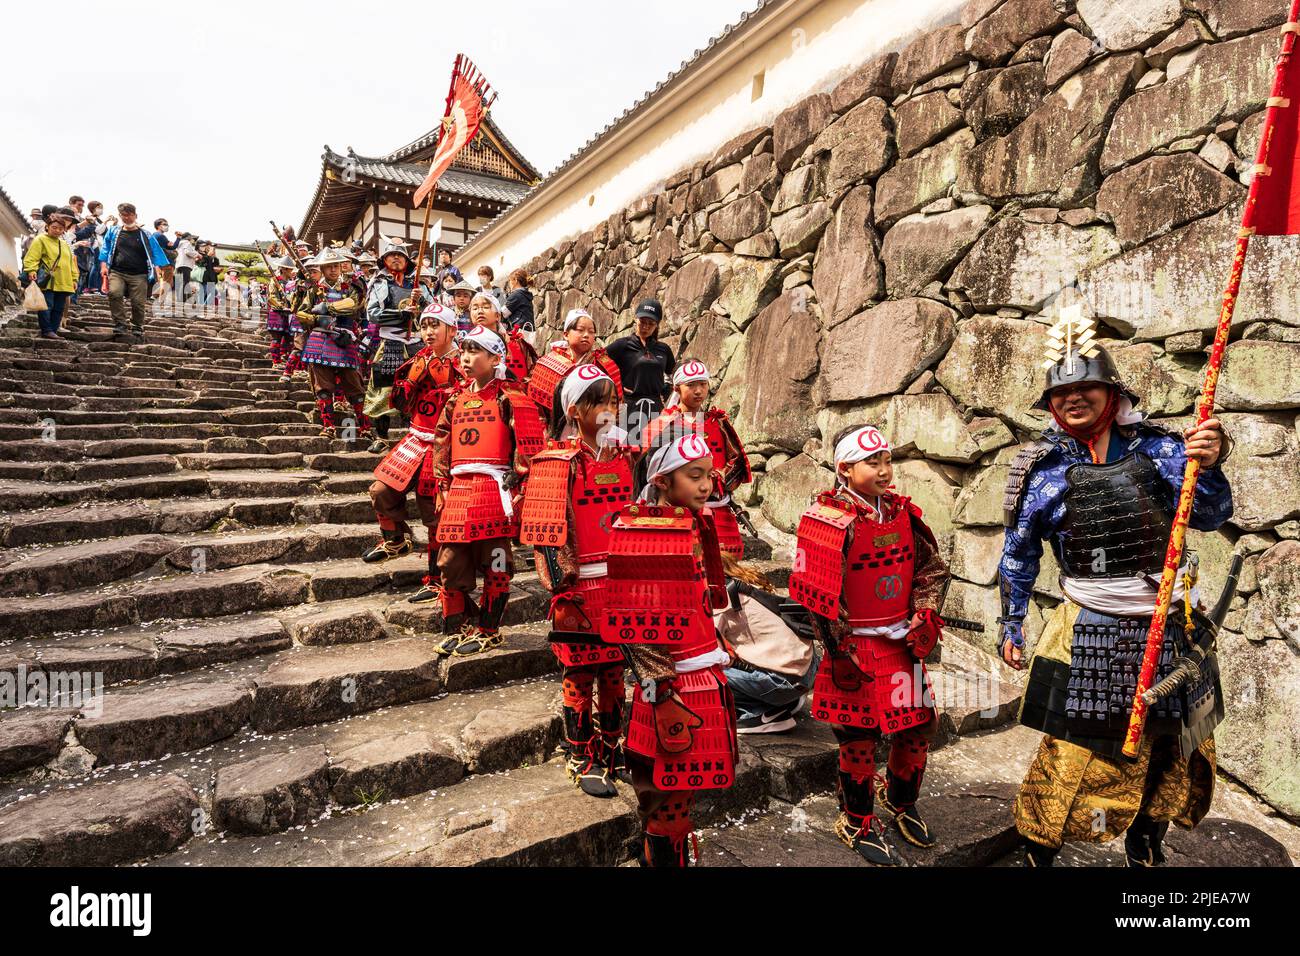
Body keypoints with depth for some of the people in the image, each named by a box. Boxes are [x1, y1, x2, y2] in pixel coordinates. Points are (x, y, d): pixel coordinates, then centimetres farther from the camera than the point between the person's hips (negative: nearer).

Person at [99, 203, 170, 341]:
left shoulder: (145, 235, 9)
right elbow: (105, 249, 17)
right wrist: (103, 265, 5)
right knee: (114, 293, -25)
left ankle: (137, 330, 15)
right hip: (117, 272, 1)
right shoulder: (113, 231, 14)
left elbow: (156, 252, 5)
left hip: (139, 275, -1)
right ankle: (120, 326, -18)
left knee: (138, 303, -5)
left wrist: (164, 268, -10)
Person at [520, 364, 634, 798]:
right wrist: (562, 588, -16)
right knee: (580, 673, 7)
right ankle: (582, 761, 24)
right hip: (581, 585, -5)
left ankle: (611, 750, 33)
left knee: (614, 670, 15)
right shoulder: (557, 461, -9)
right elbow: (548, 531, -13)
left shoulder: (624, 457, 9)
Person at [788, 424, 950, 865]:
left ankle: (900, 802, 42)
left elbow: (931, 568, 13)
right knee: (859, 739, 4)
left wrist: (925, 618, 1)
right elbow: (817, 593, -16)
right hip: (855, 646, -6)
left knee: (917, 727, 13)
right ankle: (857, 824, 28)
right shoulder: (829, 518, -15)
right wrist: (840, 651, -13)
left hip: (902, 642, 6)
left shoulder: (902, 511, 4)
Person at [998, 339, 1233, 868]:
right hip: (1090, 636, -3)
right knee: (1071, 756, 1)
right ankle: (1038, 854, 23)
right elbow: (1018, 555, 4)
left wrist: (1207, 468, -26)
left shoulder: (1157, 447, -2)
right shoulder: (1044, 469, -5)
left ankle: (1143, 852, 42)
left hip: (1172, 630, 4)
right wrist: (1011, 624, 7)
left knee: (1177, 754, 19)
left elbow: (1208, 516, -6)